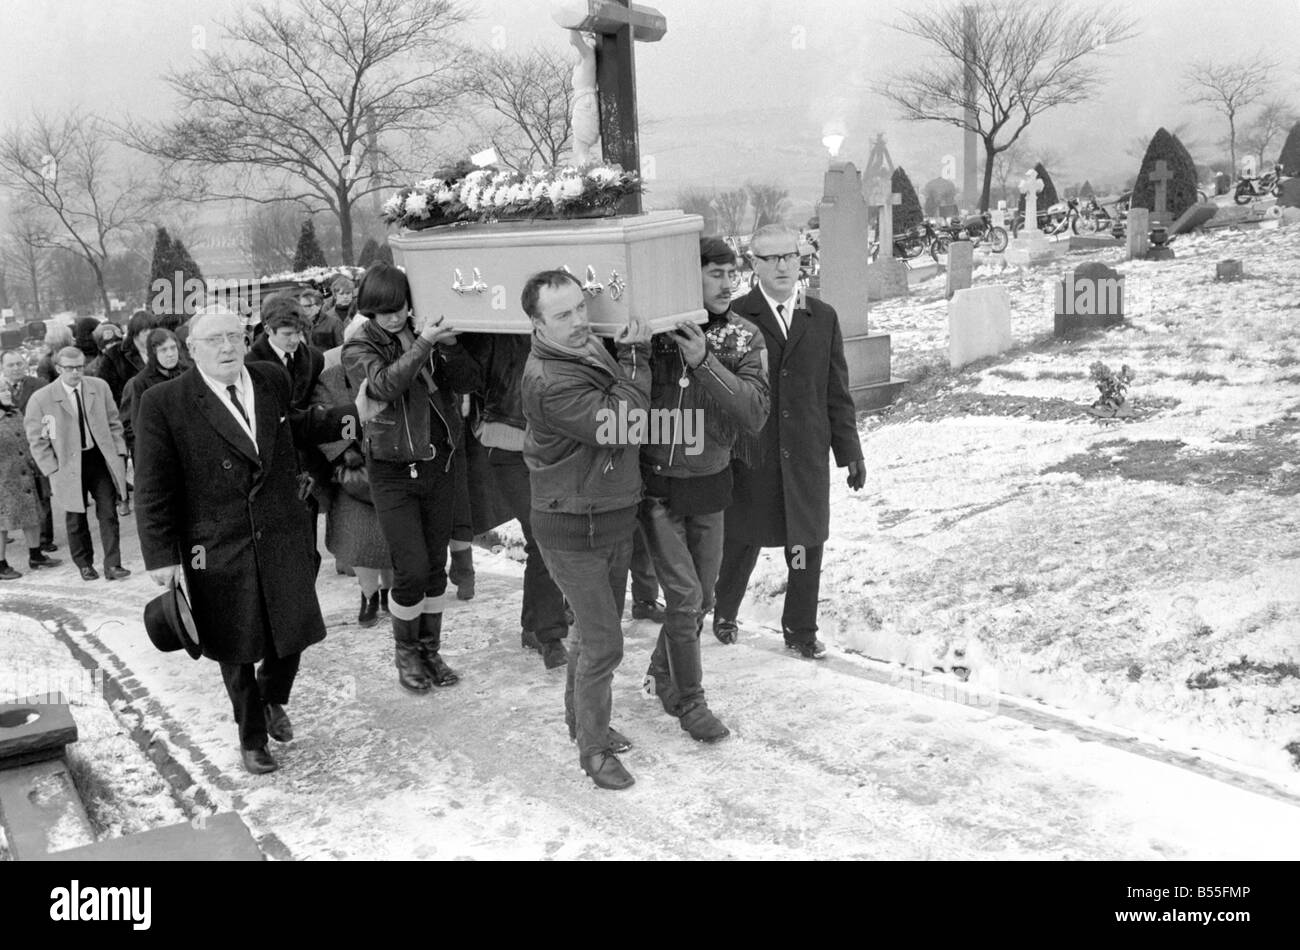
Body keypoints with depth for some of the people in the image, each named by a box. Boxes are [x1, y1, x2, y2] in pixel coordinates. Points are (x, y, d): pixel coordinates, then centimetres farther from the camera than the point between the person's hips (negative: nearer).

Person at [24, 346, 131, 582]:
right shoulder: (41, 399, -8)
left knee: (108, 513, 0)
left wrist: (119, 453, 1)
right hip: (70, 465, -2)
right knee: (76, 519, 9)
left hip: (101, 458, 2)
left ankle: (112, 564, 6)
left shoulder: (100, 387, 1)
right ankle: (84, 564, 27)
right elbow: (37, 441, -3)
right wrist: (53, 470, -8)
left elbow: (113, 424, 9)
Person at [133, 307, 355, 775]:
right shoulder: (163, 403, -11)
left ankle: (273, 699, 45)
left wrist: (348, 415, 17)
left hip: (284, 539, 4)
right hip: (218, 551, -3)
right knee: (237, 651, 11)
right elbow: (153, 490, -8)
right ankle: (251, 738, 35)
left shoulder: (273, 380, 3)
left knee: (292, 636, 12)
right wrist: (161, 555, -10)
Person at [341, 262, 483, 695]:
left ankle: (430, 649, 27)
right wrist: (422, 344, -30)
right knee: (412, 570, -6)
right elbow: (384, 385, -25)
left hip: (438, 465, 4)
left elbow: (471, 381, -5)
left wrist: (448, 345, -20)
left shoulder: (424, 333, 4)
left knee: (436, 566, 10)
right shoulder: (358, 348, -5)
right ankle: (405, 652, 17)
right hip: (393, 472, -3)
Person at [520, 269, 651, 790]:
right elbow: (618, 425, -29)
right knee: (603, 642, -3)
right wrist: (635, 358, -21)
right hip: (574, 528, -9)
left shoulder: (593, 349, 5)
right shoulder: (549, 381, -25)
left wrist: (630, 352, 0)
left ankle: (581, 718, 40)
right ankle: (594, 748, 14)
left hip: (614, 517, 9)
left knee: (595, 627, 21)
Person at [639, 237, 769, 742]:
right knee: (684, 596, -6)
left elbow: (754, 415, -19)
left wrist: (704, 363, -27)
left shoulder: (744, 338, -6)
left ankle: (662, 673, 39)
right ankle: (689, 701, 14)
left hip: (709, 485, 3)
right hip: (657, 486, -3)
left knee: (701, 597, 15)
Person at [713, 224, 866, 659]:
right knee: (742, 542, 10)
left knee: (807, 546, 8)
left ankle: (800, 630, 25)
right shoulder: (735, 317, -5)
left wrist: (849, 452, 6)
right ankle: (724, 615, 34)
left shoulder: (823, 318, 7)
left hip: (807, 456, 3)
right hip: (750, 457, -3)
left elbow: (837, 392, 8)